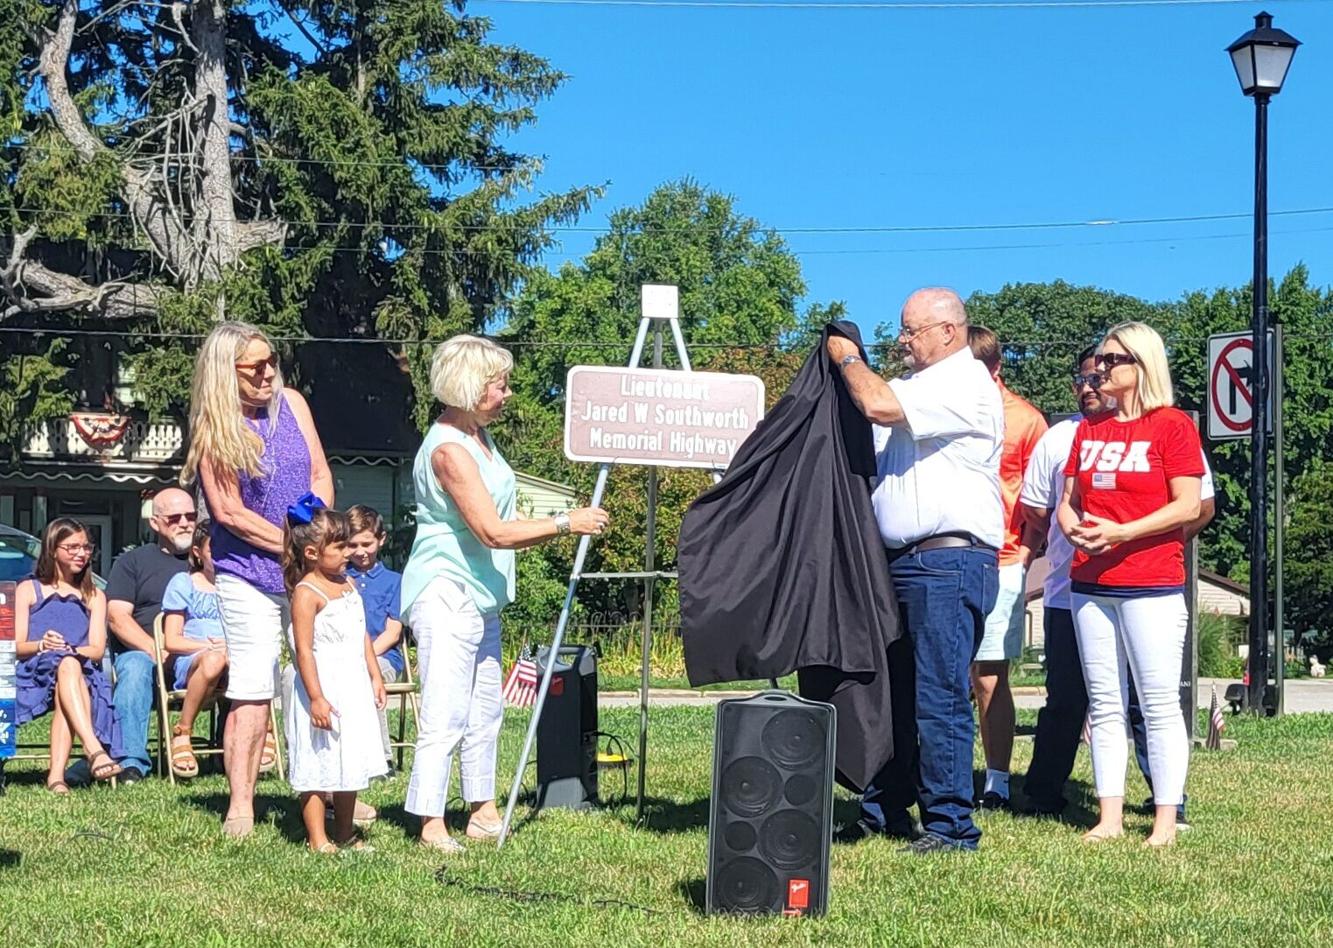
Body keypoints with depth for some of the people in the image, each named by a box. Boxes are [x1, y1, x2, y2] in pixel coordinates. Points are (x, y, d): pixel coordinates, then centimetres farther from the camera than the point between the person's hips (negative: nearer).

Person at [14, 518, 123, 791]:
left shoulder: (94, 596, 24)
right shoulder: (28, 590, 18)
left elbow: (97, 650, 9)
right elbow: (16, 646, 6)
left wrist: (69, 650, -13)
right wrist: (42, 645, -16)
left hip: (82, 672, 1)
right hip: (34, 673, -1)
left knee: (68, 664, -38)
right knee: (67, 665, -37)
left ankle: (57, 772, -53)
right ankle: (95, 750, -57)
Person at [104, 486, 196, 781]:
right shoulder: (132, 562, 16)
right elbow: (117, 616, 3)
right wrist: (156, 649, -13)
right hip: (140, 649, -1)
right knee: (135, 668, -37)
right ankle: (132, 762, -40)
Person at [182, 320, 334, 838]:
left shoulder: (291, 404, 4)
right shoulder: (213, 431, -9)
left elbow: (320, 476, 5)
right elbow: (229, 512, -11)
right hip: (249, 577, -5)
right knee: (251, 691, -7)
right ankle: (240, 805, -4)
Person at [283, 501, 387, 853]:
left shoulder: (347, 584, 10)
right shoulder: (307, 593, -15)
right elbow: (304, 650, -19)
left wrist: (375, 676, 15)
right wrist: (316, 698, -22)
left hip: (354, 688, 8)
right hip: (323, 689, -8)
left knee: (350, 764, 15)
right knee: (317, 767, -2)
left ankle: (345, 833, 26)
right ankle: (318, 840, 5)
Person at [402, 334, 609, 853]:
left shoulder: (479, 437, 12)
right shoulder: (448, 448, -18)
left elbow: (500, 526, 21)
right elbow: (493, 532, -22)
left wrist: (560, 525, 7)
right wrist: (565, 523, -15)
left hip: (480, 593, 10)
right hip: (445, 592, -10)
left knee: (484, 708, 13)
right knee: (445, 713, -12)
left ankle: (483, 812, 21)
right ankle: (430, 824, -9)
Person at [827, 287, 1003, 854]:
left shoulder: (965, 384, -9)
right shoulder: (923, 385, 23)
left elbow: (879, 406, -20)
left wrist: (847, 357, -4)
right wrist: (848, 361, 15)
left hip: (950, 561, -10)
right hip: (903, 561, 10)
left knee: (939, 697, -9)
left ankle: (951, 826, -4)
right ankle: (882, 812, 22)